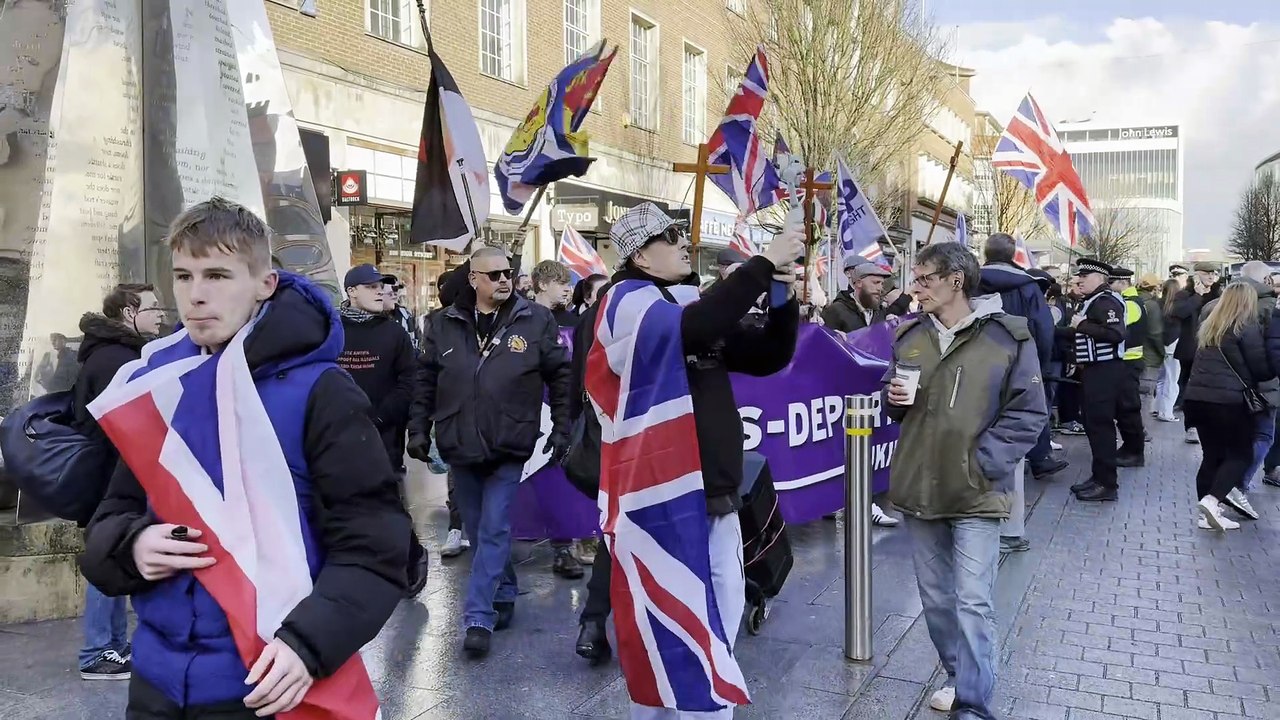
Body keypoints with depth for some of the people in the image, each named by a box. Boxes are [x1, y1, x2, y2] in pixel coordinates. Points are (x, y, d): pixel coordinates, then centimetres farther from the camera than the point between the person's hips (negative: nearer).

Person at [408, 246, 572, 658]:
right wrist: (418, 429, 6)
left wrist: (561, 430, -2)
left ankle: (479, 617, 2)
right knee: (479, 530, 14)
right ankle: (503, 595, 32)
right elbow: (426, 380, 10)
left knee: (494, 531, -4)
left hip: (508, 449, -3)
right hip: (460, 448, 4)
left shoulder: (536, 320, -4)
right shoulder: (445, 324, 3)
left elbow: (560, 377, 0)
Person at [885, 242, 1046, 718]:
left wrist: (983, 462, -15)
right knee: (935, 597, 15)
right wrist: (894, 398, -4)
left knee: (973, 603, -5)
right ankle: (960, 676, 34)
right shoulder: (910, 335, 7)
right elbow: (891, 400, 19)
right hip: (918, 487, 5)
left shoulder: (1008, 336, -9)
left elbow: (1028, 414, -7)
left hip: (976, 493, -5)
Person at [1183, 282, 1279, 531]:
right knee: (1241, 454, 5)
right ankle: (1212, 500, -13)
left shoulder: (1209, 326, 14)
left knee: (1212, 455, 12)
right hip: (1228, 400, -6)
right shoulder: (1247, 327, -6)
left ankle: (1208, 513, 10)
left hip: (1196, 397, 6)